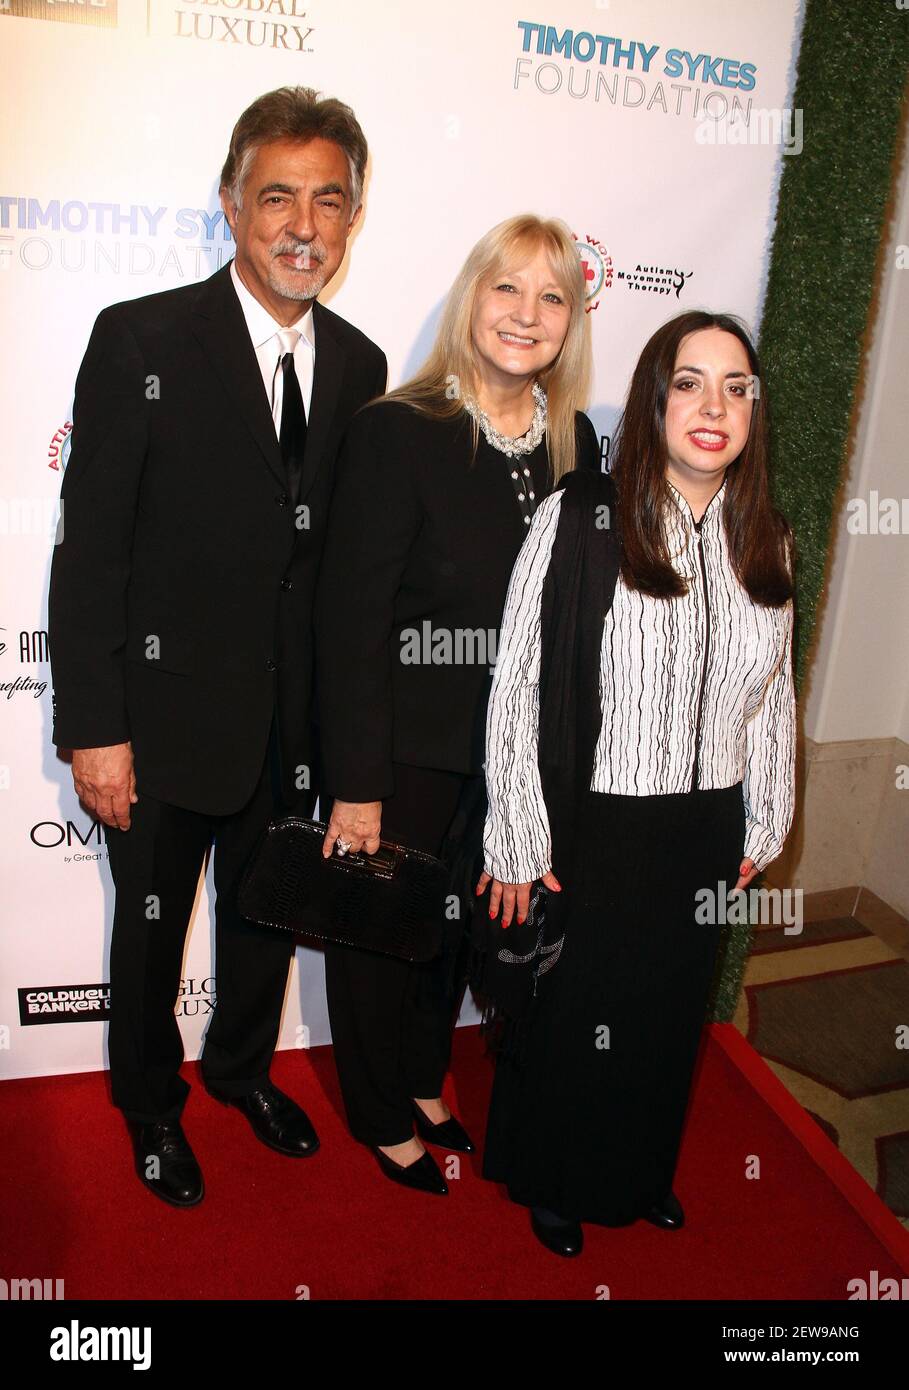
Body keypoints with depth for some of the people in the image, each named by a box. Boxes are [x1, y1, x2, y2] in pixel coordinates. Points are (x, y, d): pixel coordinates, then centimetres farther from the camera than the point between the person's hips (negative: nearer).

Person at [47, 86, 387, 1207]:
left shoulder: (360, 367, 1)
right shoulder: (141, 340, -14)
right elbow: (90, 549, -15)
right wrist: (95, 731, -16)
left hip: (296, 724, 4)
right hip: (167, 715, -4)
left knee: (268, 916, 23)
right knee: (151, 928, 18)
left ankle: (242, 1066, 51)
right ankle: (150, 1103, 45)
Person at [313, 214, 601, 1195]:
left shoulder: (574, 443, -1)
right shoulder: (395, 432, -18)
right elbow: (351, 621, -19)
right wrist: (355, 786, -18)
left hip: (515, 748, 6)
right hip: (407, 746, -5)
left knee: (459, 917, 24)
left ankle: (425, 1081, 51)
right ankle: (384, 1117, 42)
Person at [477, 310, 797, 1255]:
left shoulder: (765, 543, 2)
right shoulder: (579, 521, -15)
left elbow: (774, 696, 10)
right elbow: (519, 688, -14)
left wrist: (764, 824, 12)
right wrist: (518, 842, -13)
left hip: (705, 835, 5)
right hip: (592, 830, -4)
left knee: (669, 1016, 22)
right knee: (569, 1016, 15)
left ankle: (642, 1174, 51)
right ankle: (551, 1182, 44)